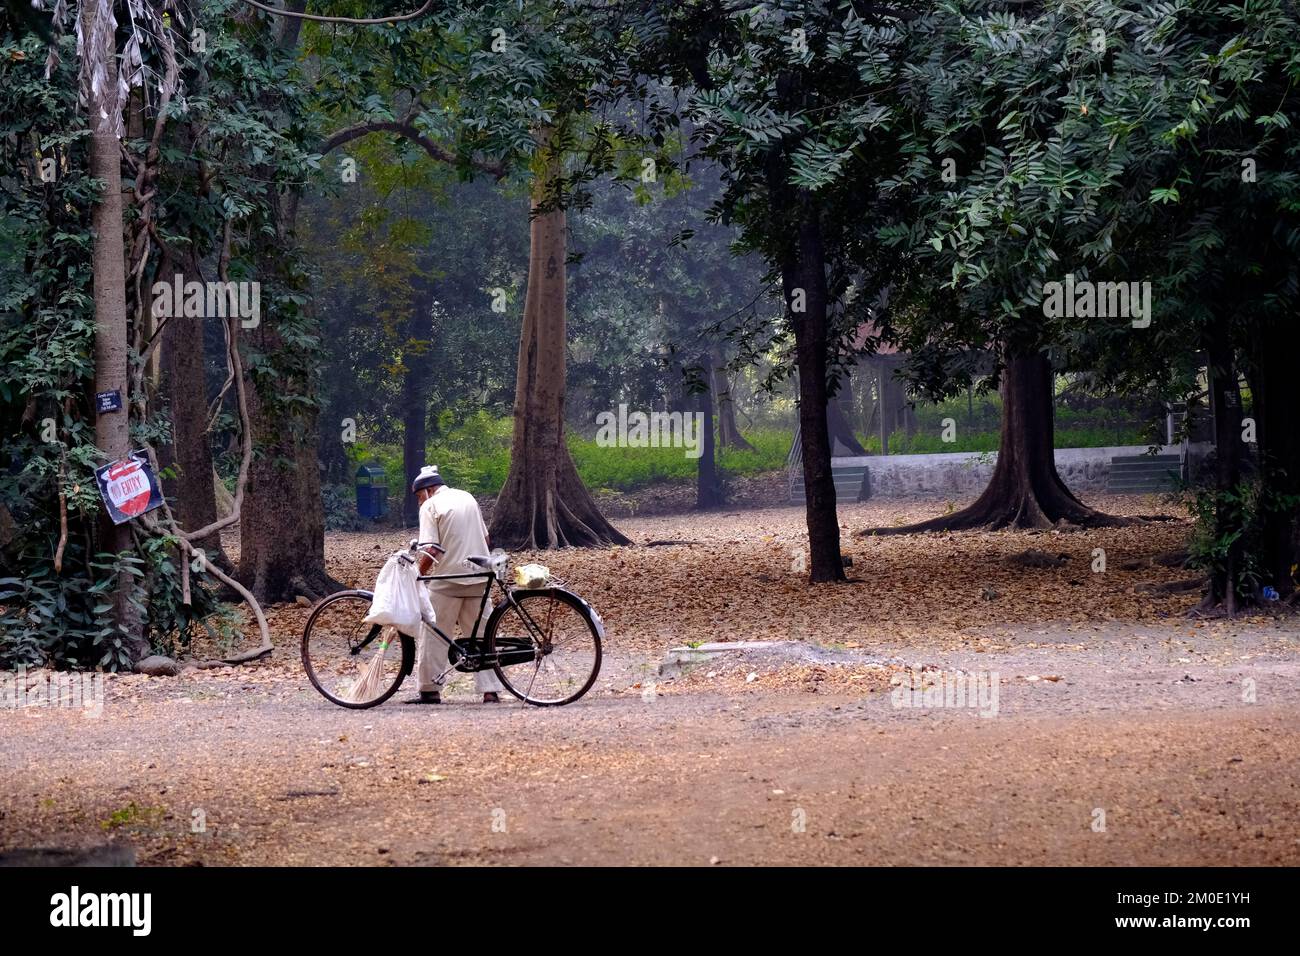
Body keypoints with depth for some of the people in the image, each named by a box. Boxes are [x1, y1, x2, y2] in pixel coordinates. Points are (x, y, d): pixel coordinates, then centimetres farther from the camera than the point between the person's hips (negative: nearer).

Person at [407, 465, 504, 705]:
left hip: (448, 578, -6)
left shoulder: (430, 506, -5)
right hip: (479, 577, 6)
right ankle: (491, 691, 3)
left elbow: (430, 551, -14)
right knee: (481, 635, 8)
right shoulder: (468, 498, 15)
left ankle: (430, 690, 5)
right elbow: (486, 539, 18)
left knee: (434, 636, 4)